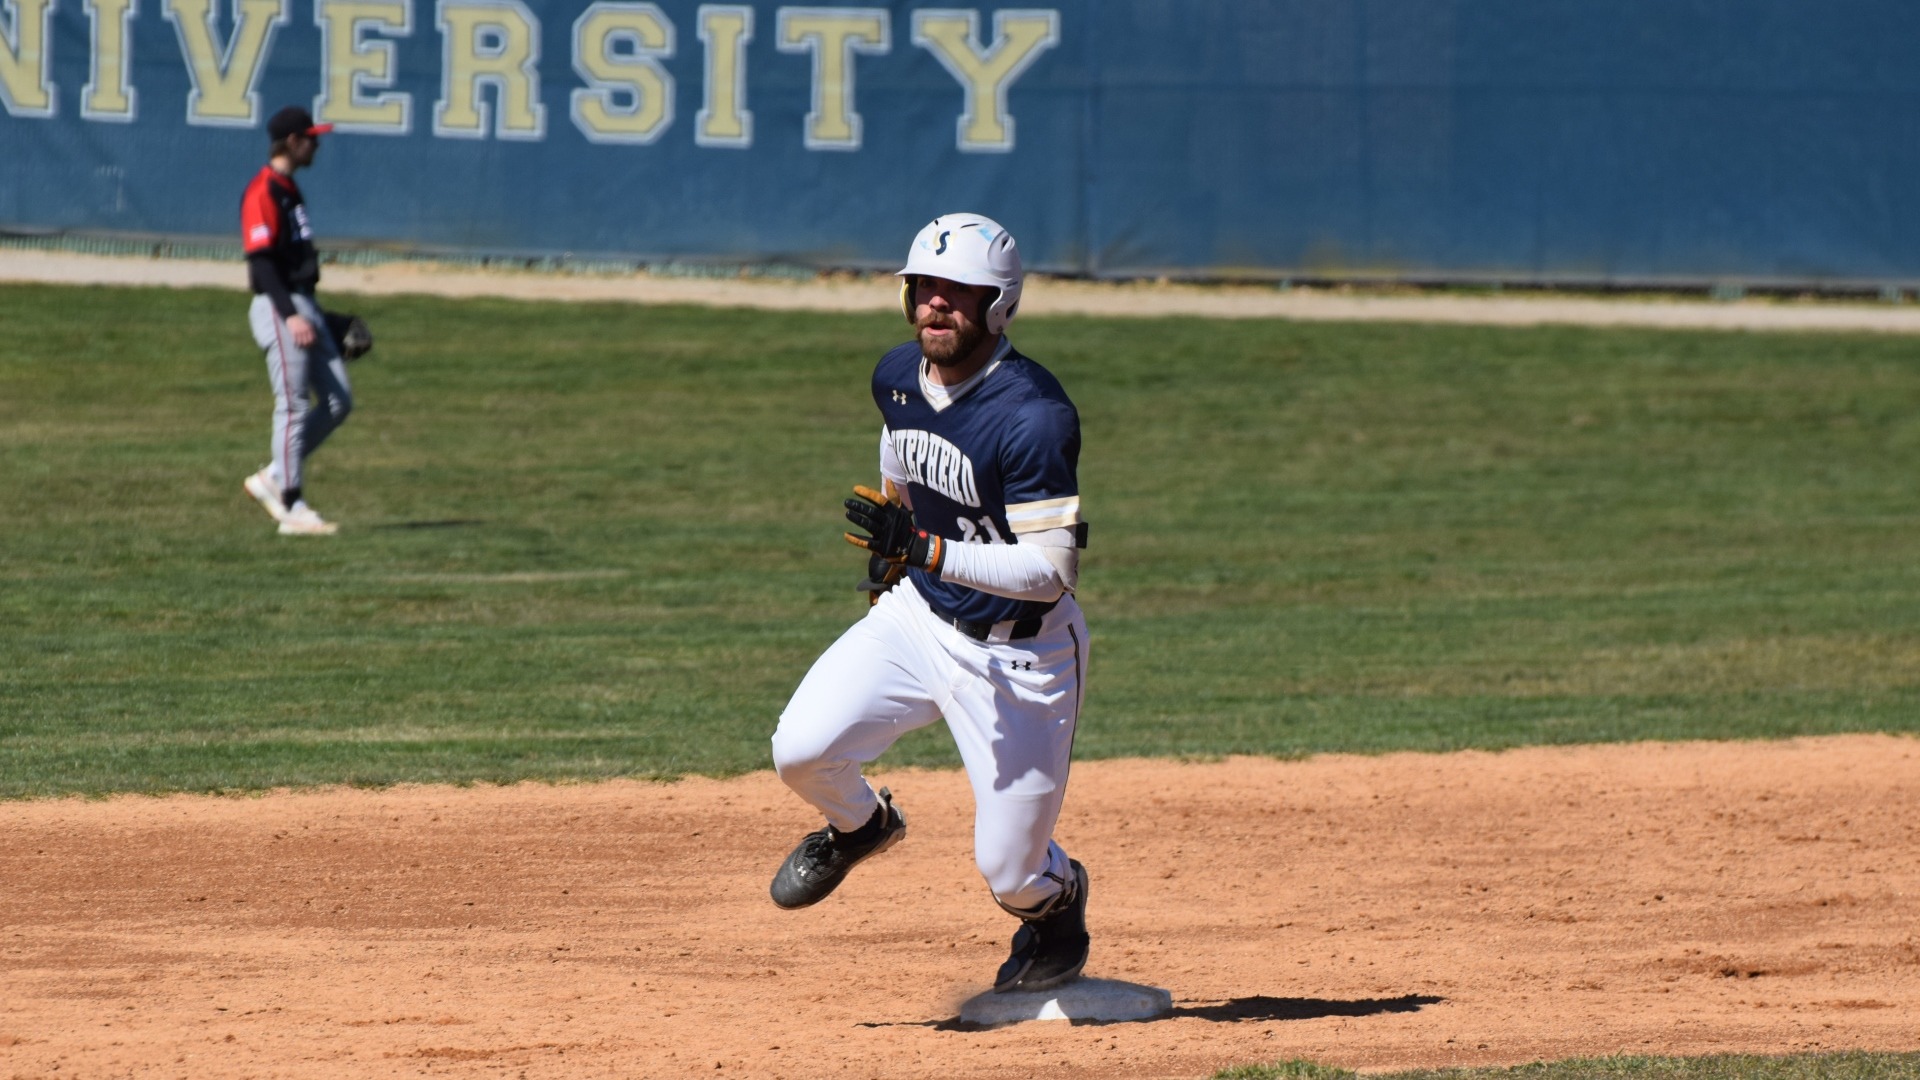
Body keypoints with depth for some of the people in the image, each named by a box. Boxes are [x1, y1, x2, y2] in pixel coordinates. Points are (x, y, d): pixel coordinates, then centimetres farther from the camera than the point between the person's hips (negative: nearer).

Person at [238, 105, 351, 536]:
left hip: (304, 306, 10)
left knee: (339, 401, 7)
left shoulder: (289, 189, 17)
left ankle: (273, 478, 15)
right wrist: (290, 316, -26)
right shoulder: (263, 192, -12)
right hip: (279, 307, -10)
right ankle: (293, 508, -5)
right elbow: (261, 260, -19)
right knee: (293, 405, -8)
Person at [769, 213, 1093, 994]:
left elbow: (1052, 570, -29)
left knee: (1008, 874, -2)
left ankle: (1057, 900, 37)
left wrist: (926, 549, -35)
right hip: (916, 615, 6)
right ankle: (859, 826, 19)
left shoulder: (1030, 416, -27)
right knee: (801, 750, -16)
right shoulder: (898, 378, -3)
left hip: (1020, 651, -6)